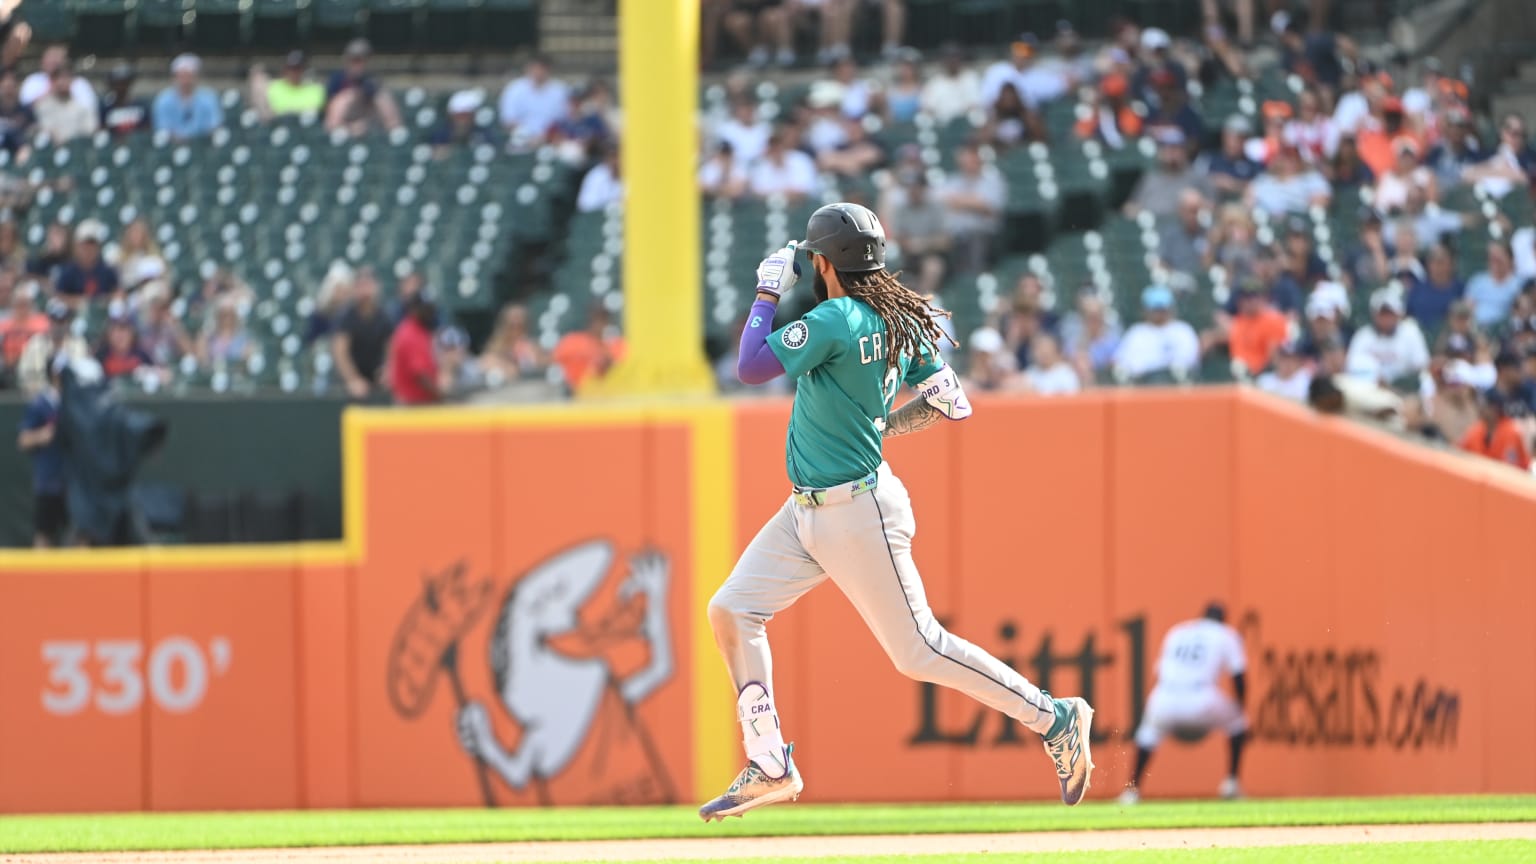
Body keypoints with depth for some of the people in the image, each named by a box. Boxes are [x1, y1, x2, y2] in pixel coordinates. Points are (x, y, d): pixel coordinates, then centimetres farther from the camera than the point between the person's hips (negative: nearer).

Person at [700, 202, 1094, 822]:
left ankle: (1054, 719, 5)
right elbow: (952, 403, 8)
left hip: (857, 514, -10)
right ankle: (771, 768, 10)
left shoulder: (836, 320, -21)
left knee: (917, 649, -4)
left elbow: (750, 368, -21)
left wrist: (767, 295, -8)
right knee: (731, 612, 7)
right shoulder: (899, 322, 5)